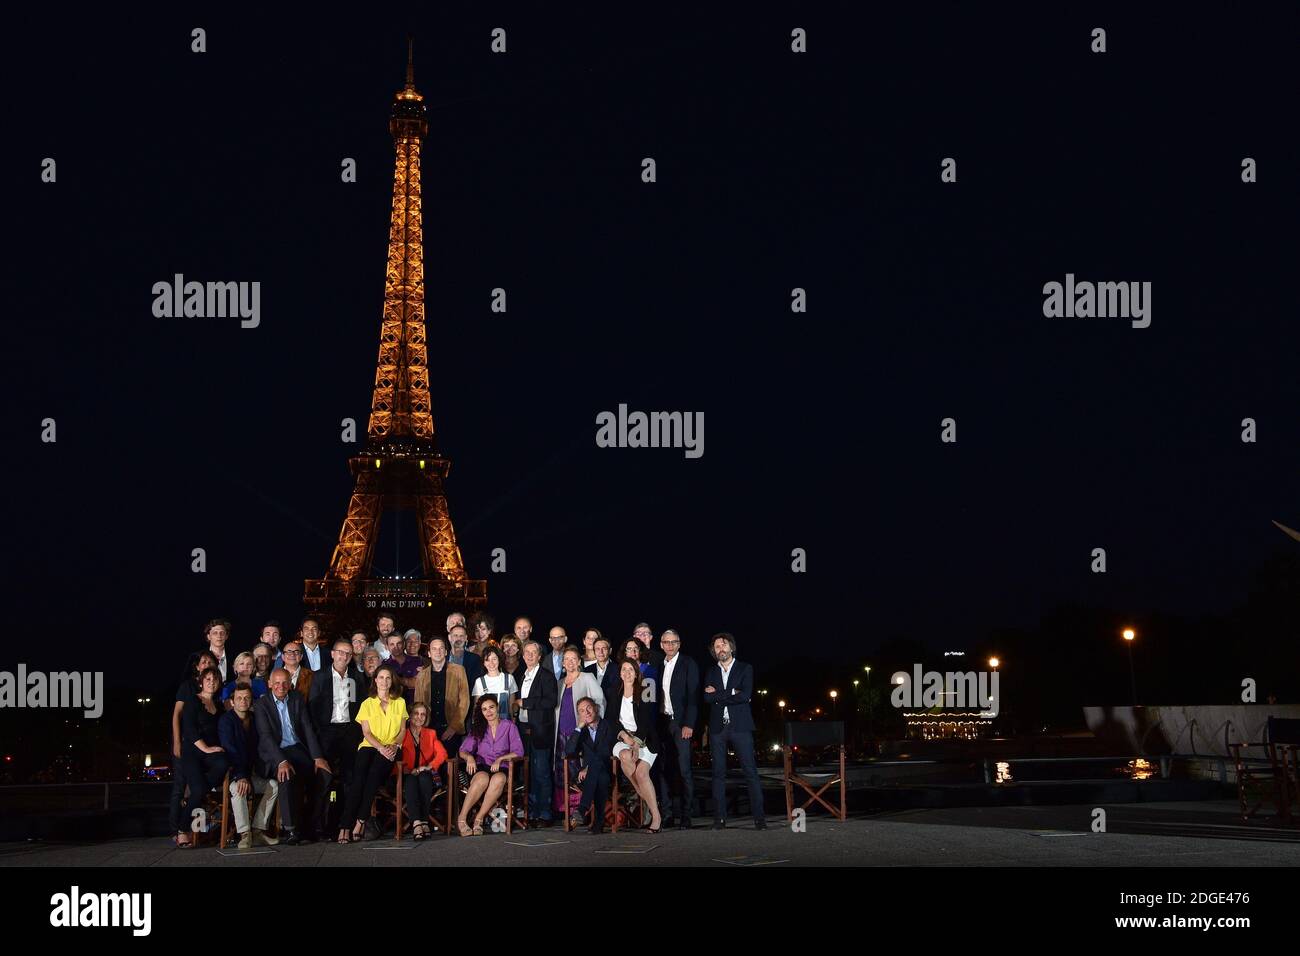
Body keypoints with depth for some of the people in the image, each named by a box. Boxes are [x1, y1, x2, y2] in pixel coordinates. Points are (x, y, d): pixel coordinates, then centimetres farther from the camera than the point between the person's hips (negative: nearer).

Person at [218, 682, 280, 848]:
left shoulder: (254, 719, 10)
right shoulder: (226, 720, -9)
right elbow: (230, 750, -19)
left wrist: (250, 774, 1)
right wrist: (241, 777, -30)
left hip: (250, 773, 6)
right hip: (231, 774, -6)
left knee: (274, 785, -15)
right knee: (237, 788, -36)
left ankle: (258, 831, -13)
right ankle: (244, 834, -32)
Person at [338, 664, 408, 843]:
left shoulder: (400, 702, 15)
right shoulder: (367, 704, 11)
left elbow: (403, 730, 13)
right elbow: (366, 732, 1)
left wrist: (394, 745, -8)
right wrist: (380, 747, -16)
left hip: (391, 749, 0)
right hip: (369, 746, 0)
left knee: (375, 771, -34)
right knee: (359, 776, -30)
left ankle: (361, 820, -31)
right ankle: (345, 825, -33)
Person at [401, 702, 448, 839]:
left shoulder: (430, 734, 21)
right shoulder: (402, 734, 13)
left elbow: (442, 753, 5)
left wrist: (429, 766, -13)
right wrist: (410, 771, -18)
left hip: (426, 775, 1)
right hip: (407, 775, -1)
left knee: (424, 777, -33)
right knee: (411, 781, -35)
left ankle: (424, 820, -38)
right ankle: (416, 822, -48)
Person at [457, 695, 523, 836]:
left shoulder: (509, 727, 11)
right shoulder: (477, 728, 18)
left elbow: (518, 752, 1)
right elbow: (463, 750, 10)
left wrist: (500, 759, -14)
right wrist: (469, 757, -14)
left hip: (501, 768, -1)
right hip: (481, 767, 1)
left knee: (499, 779, -38)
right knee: (482, 779, -37)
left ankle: (479, 818, -31)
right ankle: (462, 818, -32)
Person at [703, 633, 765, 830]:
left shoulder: (745, 669, 7)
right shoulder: (711, 672, 14)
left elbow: (745, 695, -8)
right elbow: (707, 697, -1)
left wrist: (718, 695, -5)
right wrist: (732, 694, -8)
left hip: (740, 726, -3)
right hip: (718, 728, 3)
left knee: (751, 772, -7)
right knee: (718, 773, 1)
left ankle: (759, 817, -9)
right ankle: (719, 818, 4)